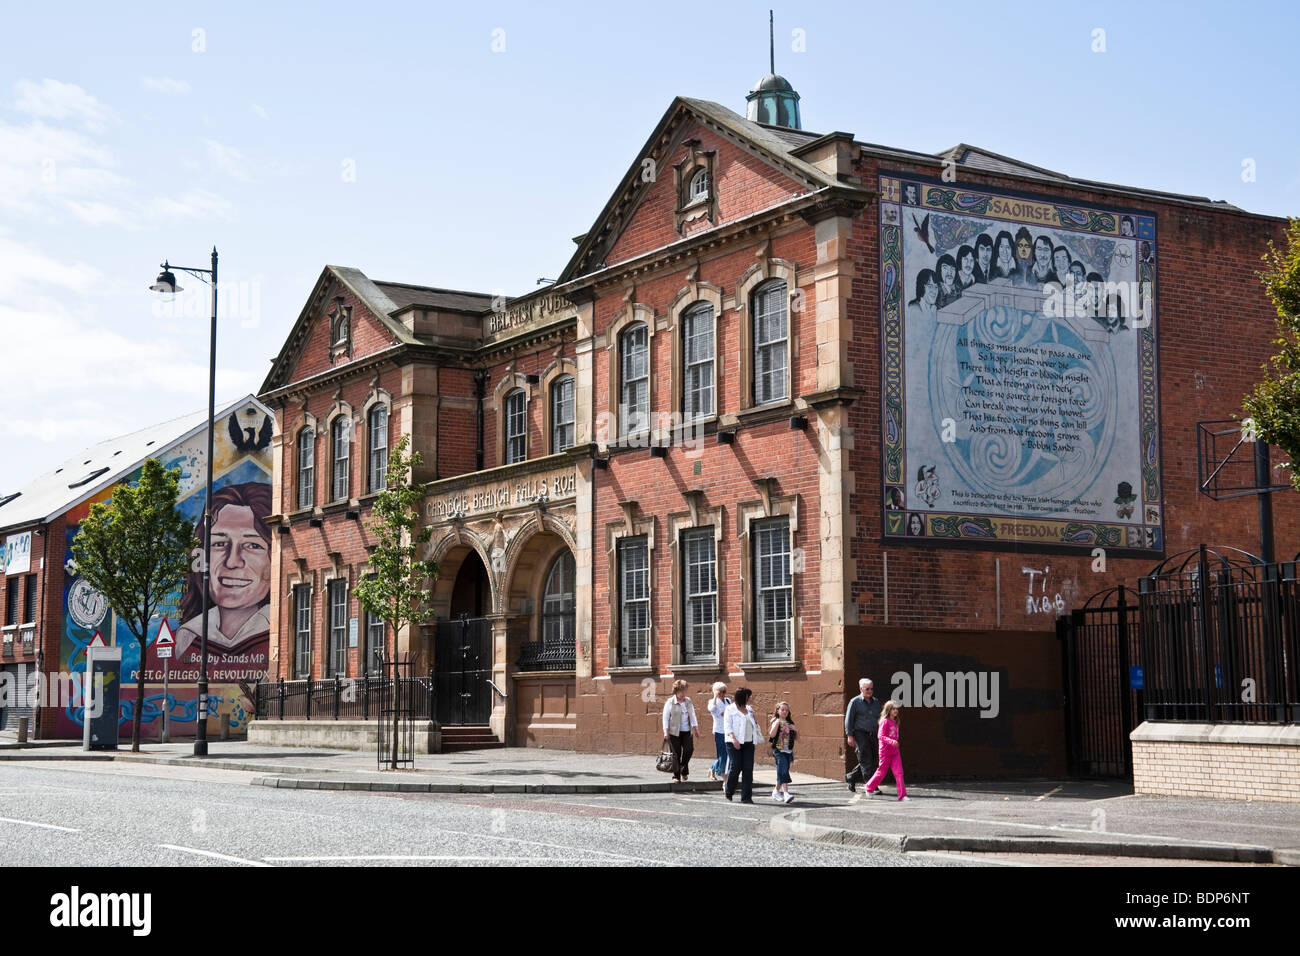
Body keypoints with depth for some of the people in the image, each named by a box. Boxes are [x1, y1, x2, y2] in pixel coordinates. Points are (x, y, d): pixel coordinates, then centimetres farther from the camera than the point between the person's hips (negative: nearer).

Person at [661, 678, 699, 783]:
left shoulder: (688, 701, 11)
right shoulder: (670, 702, -3)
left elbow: (693, 716, 17)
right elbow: (666, 717, -4)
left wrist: (696, 728, 11)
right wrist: (666, 732, -10)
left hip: (687, 731, 4)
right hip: (674, 732, -4)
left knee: (689, 749, -10)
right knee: (676, 754, -3)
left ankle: (684, 771, 13)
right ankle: (676, 776, 6)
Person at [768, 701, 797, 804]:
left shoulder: (790, 723, 14)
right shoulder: (776, 722, -1)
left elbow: (796, 736, 19)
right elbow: (772, 735, -15)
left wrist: (794, 730, 0)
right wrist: (777, 724, -22)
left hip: (788, 751, 6)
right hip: (779, 750, -6)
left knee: (782, 772, 11)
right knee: (783, 771, -18)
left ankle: (776, 791, 29)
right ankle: (786, 793, -26)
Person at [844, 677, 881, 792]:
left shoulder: (876, 702, 16)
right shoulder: (855, 702, 0)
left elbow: (880, 719, 22)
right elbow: (848, 719, -2)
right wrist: (849, 735, -10)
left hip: (872, 735, 6)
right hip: (860, 734, -6)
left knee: (871, 761, 6)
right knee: (867, 761, -10)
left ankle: (851, 778, 23)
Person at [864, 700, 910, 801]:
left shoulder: (895, 722, 11)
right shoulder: (885, 721, -11)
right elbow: (880, 736, -20)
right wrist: (891, 741, -29)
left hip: (895, 752, 6)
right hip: (885, 751, -6)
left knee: (899, 773, -4)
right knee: (881, 772, 4)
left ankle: (903, 795, -7)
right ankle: (869, 788, 26)